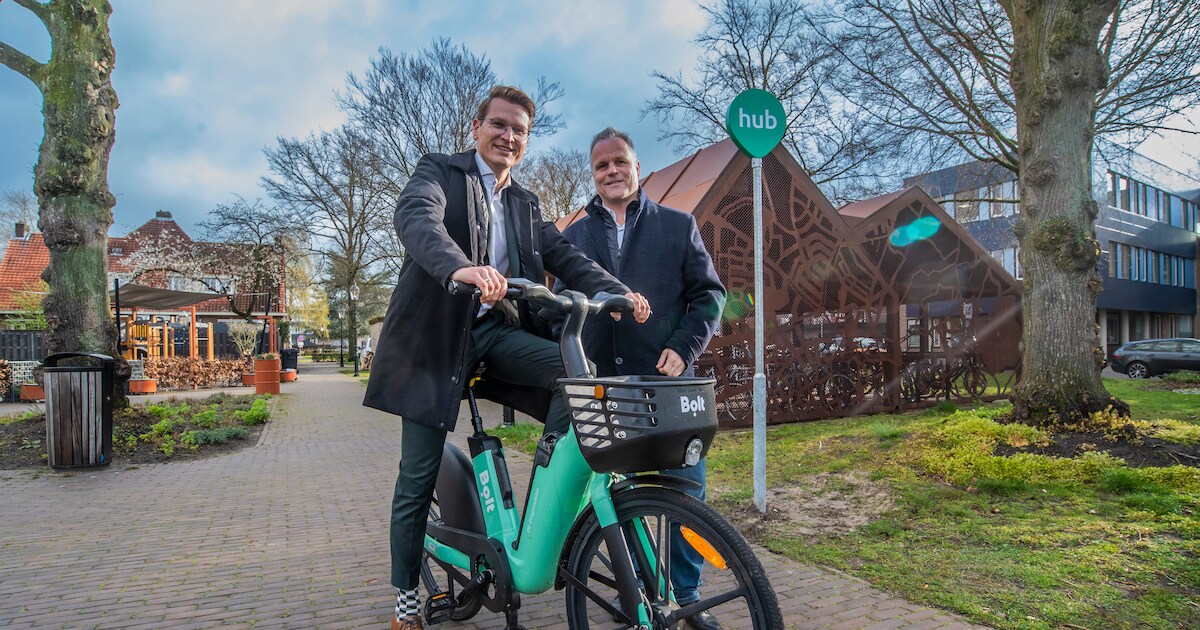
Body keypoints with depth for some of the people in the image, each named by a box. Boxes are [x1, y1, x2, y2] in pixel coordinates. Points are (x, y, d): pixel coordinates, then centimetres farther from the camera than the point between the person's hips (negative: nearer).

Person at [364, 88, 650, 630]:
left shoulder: (525, 204, 20)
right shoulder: (439, 171, 3)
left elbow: (564, 255, 8)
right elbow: (416, 217, -19)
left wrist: (617, 291, -11)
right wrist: (460, 266, -41)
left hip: (498, 332, 4)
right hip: (438, 334, -4)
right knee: (418, 475, 1)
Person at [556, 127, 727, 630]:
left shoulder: (677, 226, 10)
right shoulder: (574, 236, 16)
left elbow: (709, 292, 7)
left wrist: (683, 348, -6)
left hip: (667, 380, -1)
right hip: (599, 382, 2)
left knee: (686, 489, 1)